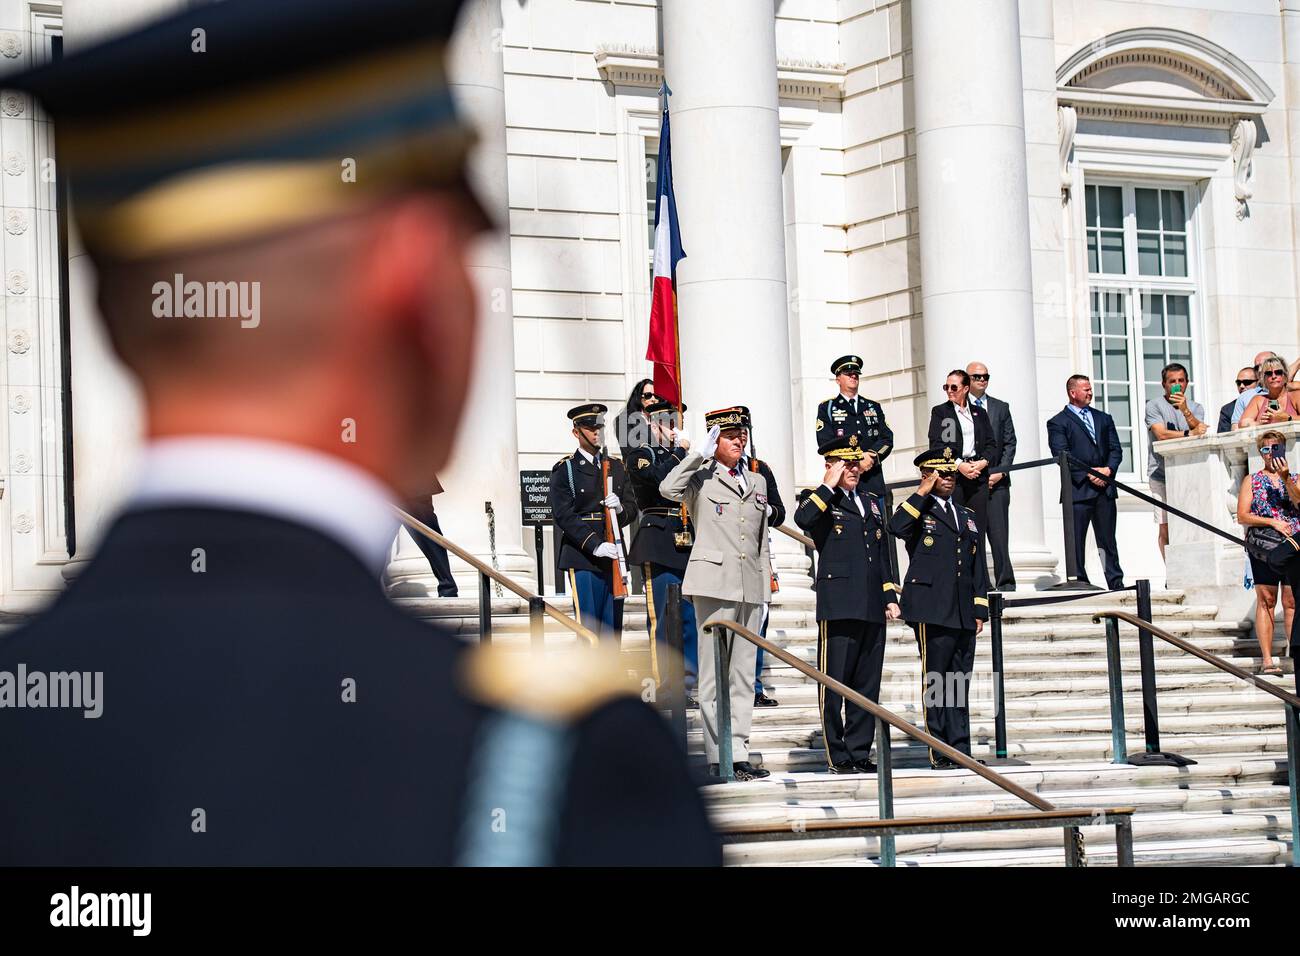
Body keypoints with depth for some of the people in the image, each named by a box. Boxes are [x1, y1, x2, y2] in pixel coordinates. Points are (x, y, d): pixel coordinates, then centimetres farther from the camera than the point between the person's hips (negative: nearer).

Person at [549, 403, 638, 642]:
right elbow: (563, 516, -10)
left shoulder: (615, 466, 16)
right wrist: (595, 546, -19)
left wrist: (620, 508, -9)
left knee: (613, 629, 5)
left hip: (613, 557, 5)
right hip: (582, 558, -5)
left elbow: (632, 508, 15)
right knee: (588, 628, -8)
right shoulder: (564, 469, -1)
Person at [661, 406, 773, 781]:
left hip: (751, 586, 6)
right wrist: (701, 452, -14)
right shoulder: (700, 478, 2)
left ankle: (739, 753, 8)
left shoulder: (757, 481, 19)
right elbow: (668, 489, -20)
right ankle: (719, 755, -4)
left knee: (743, 672, 6)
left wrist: (767, 587, 18)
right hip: (714, 584, -6)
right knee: (714, 672, -5)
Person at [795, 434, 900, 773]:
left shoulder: (872, 503, 22)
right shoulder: (819, 500, 3)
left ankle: (860, 753, 12)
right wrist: (830, 485, -13)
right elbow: (803, 519, -22)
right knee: (834, 682, -4)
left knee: (867, 683, 7)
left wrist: (890, 596, 17)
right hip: (838, 605, -6)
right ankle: (838, 757, -1)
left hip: (872, 607, 6)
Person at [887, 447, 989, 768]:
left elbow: (978, 569, 21)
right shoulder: (918, 512, 5)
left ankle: (961, 753, 6)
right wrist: (924, 491, -13)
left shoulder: (967, 517, 22)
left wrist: (980, 610, 13)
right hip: (932, 610, -5)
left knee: (959, 686, 5)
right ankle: (940, 754, -3)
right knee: (935, 683, -5)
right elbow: (897, 527, -20)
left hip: (964, 616, 5)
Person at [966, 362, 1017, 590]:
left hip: (997, 480, 2)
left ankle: (1006, 583, -6)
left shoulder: (1001, 407, 15)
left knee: (999, 534, -5)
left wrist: (1001, 471, -2)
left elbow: (1010, 443, 11)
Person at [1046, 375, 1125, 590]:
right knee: (1076, 540, -4)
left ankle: (1116, 582, 6)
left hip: (1104, 489, 4)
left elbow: (1115, 449, 14)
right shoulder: (1058, 423, 3)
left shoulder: (1104, 418, 20)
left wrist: (1108, 469, -5)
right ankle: (1080, 583, -1)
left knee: (1108, 540, 5)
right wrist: (1088, 475, -13)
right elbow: (1062, 455, -7)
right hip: (1078, 489, -4)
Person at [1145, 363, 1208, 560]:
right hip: (1162, 475, -3)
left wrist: (1185, 410, -15)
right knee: (1166, 529, -6)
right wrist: (1189, 434, -17)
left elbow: (1200, 431, -2)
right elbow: (1161, 434, -10)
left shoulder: (1195, 407, 16)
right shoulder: (1154, 406, 4)